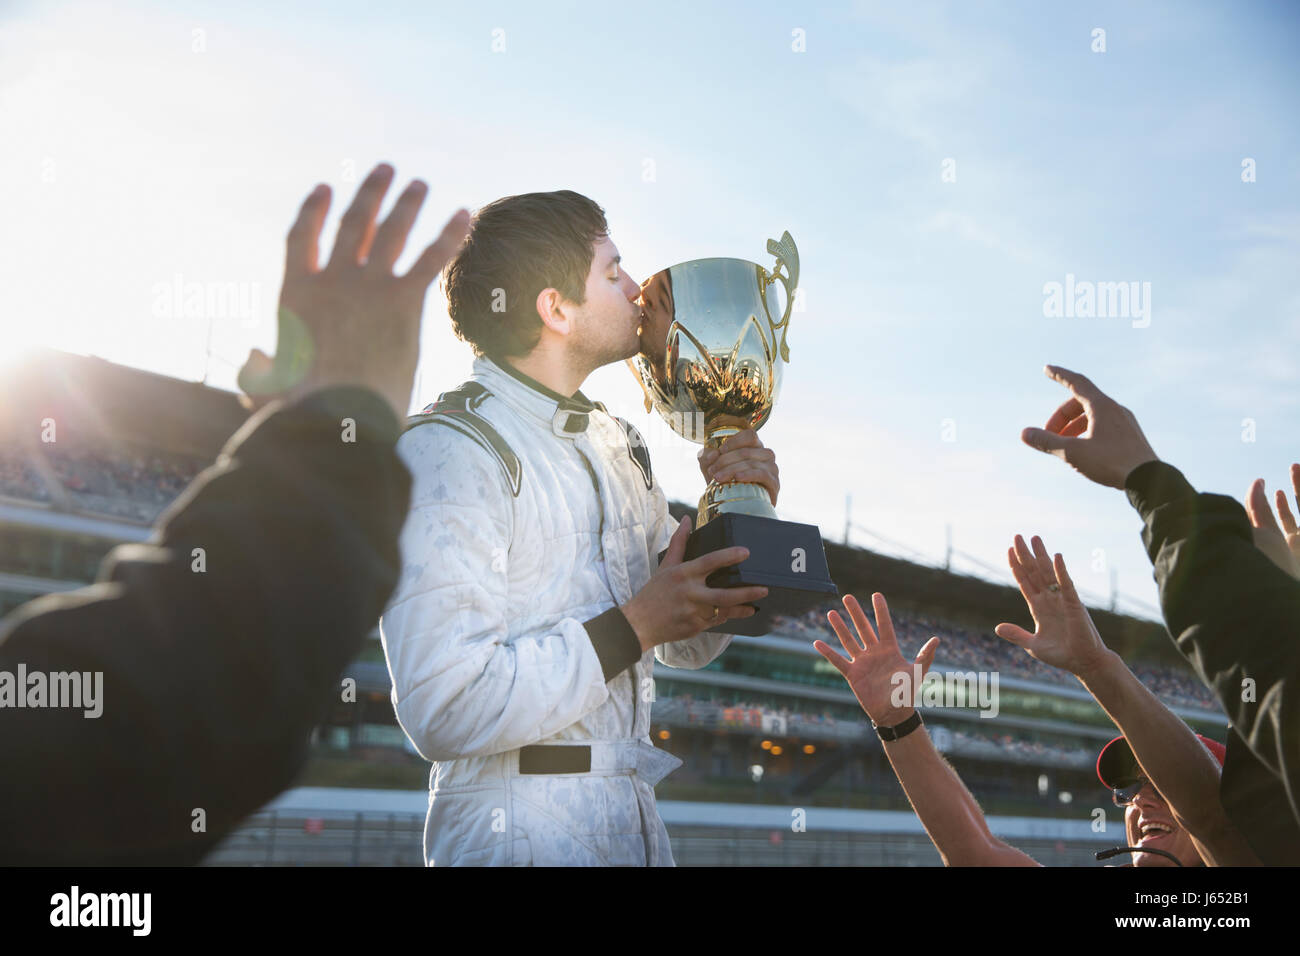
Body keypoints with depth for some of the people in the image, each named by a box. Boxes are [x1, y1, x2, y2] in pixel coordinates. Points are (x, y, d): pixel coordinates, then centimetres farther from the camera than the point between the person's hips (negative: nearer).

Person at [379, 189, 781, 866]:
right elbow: (444, 711, -23)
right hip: (517, 836, -7)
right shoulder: (448, 452, -15)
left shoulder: (615, 446, 11)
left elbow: (687, 646, 15)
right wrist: (632, 627, -18)